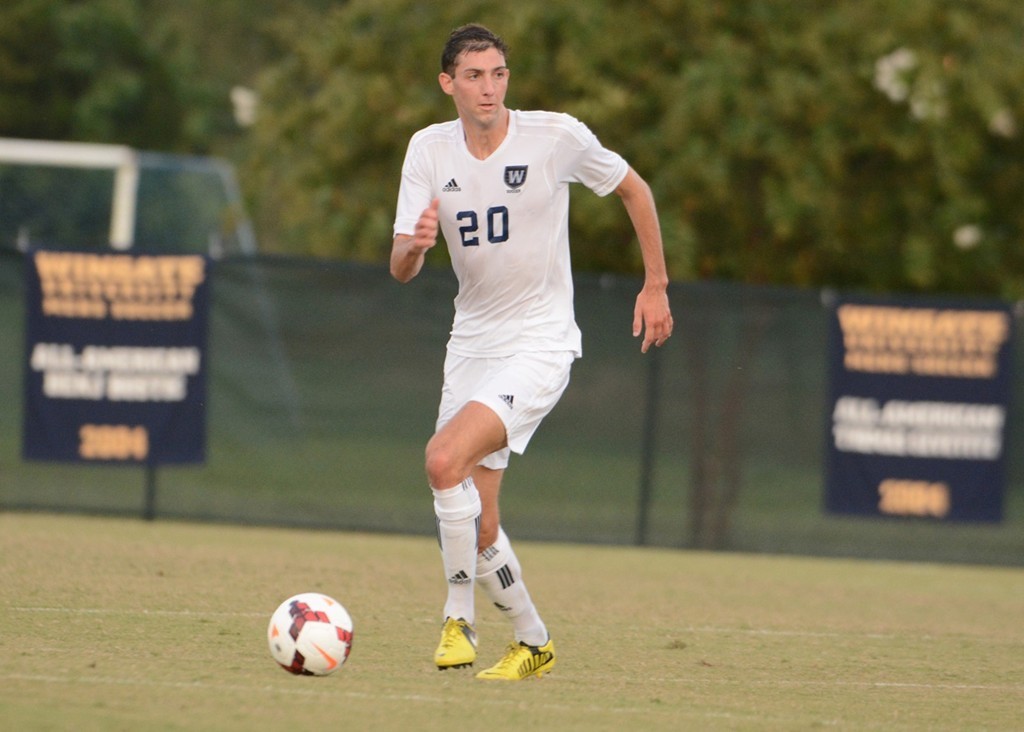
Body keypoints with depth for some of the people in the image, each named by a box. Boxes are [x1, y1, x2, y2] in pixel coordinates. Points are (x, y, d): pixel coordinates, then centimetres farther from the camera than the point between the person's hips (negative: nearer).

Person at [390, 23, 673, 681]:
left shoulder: (557, 136, -12)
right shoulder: (429, 150, -2)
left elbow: (633, 189, 6)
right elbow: (401, 268, -5)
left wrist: (656, 286, 7)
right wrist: (415, 243, -29)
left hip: (541, 343, -5)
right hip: (472, 343, 5)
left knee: (446, 458, -26)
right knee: (478, 523, 5)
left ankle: (460, 619, -14)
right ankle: (532, 641, 25)